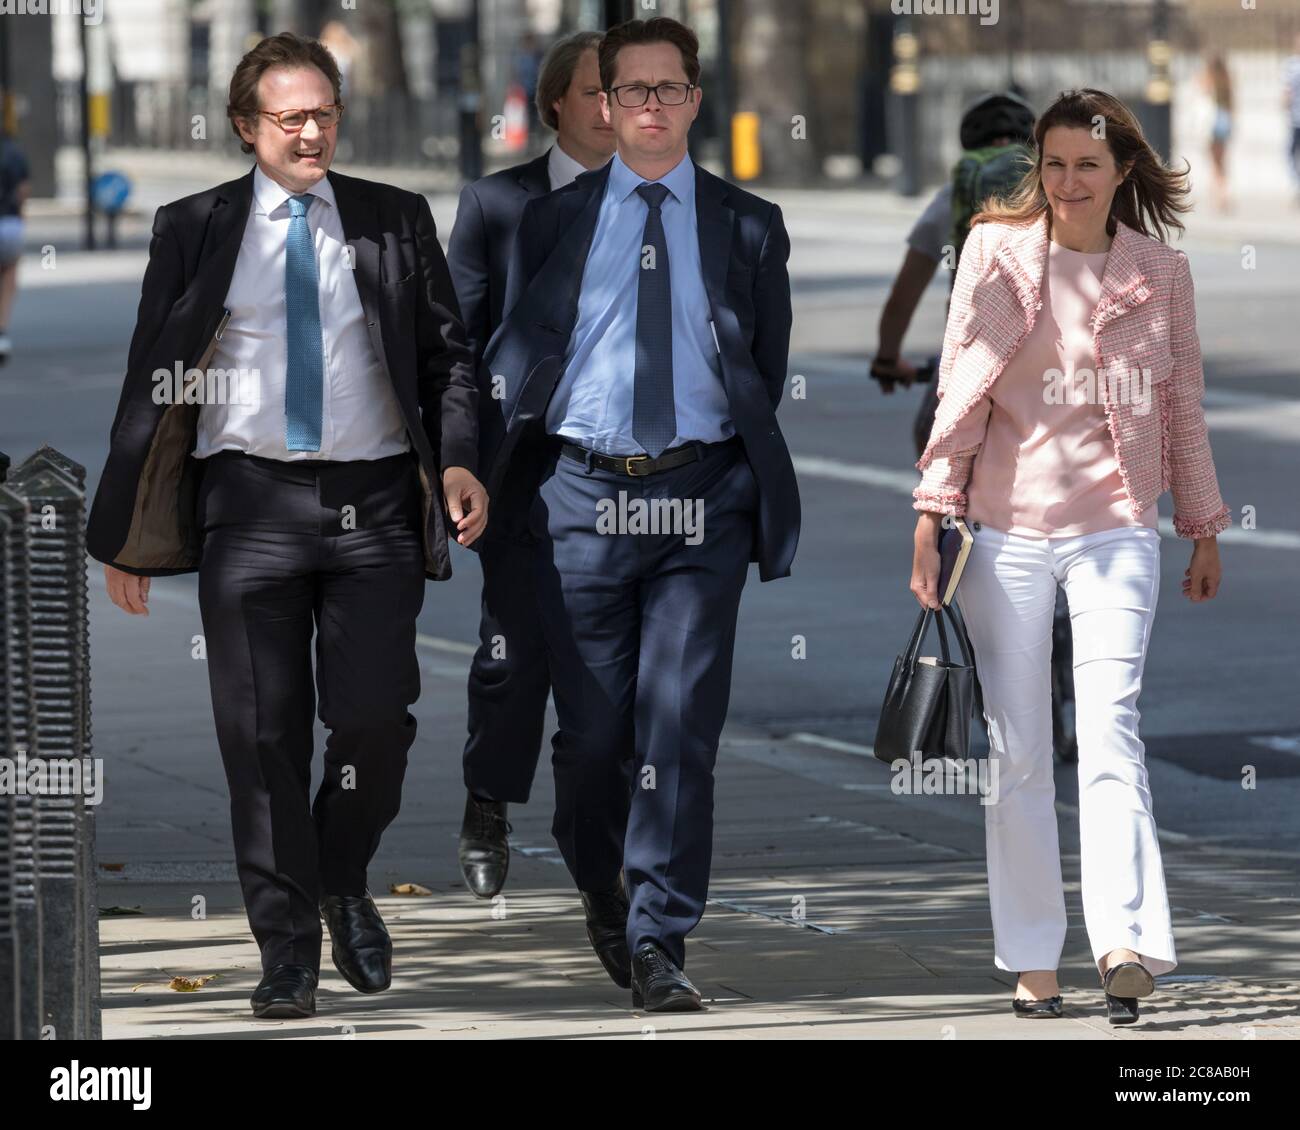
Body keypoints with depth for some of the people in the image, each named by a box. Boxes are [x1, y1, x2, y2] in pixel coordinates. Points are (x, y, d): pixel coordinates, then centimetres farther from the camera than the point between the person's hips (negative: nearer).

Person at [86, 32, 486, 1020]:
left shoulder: (396, 222, 10)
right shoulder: (194, 230, 7)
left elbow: (447, 354, 13)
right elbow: (149, 381, 8)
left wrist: (457, 460, -4)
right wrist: (123, 529, 5)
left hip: (373, 499, 1)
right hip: (249, 501, 0)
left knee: (377, 717, -7)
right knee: (263, 734, -1)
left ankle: (345, 883, 22)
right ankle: (288, 953, 7)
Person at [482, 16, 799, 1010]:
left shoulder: (748, 227, 8)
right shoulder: (554, 221, 9)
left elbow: (768, 370, 12)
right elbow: (514, 357, 8)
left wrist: (751, 475, 7)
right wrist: (490, 479, 1)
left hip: (702, 498, -1)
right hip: (582, 490, 1)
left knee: (681, 725, -9)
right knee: (590, 730, 5)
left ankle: (659, 941, -7)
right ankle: (602, 898, 29)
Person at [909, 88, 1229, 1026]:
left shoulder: (1161, 272, 6)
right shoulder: (996, 252, 2)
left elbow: (1184, 408, 14)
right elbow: (962, 387, 2)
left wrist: (1205, 531, 18)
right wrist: (931, 516, -3)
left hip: (1117, 527, -1)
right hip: (1008, 526, 1)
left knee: (1110, 729, -15)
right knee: (1017, 749, 4)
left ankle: (1125, 945, -25)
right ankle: (1033, 963, 11)